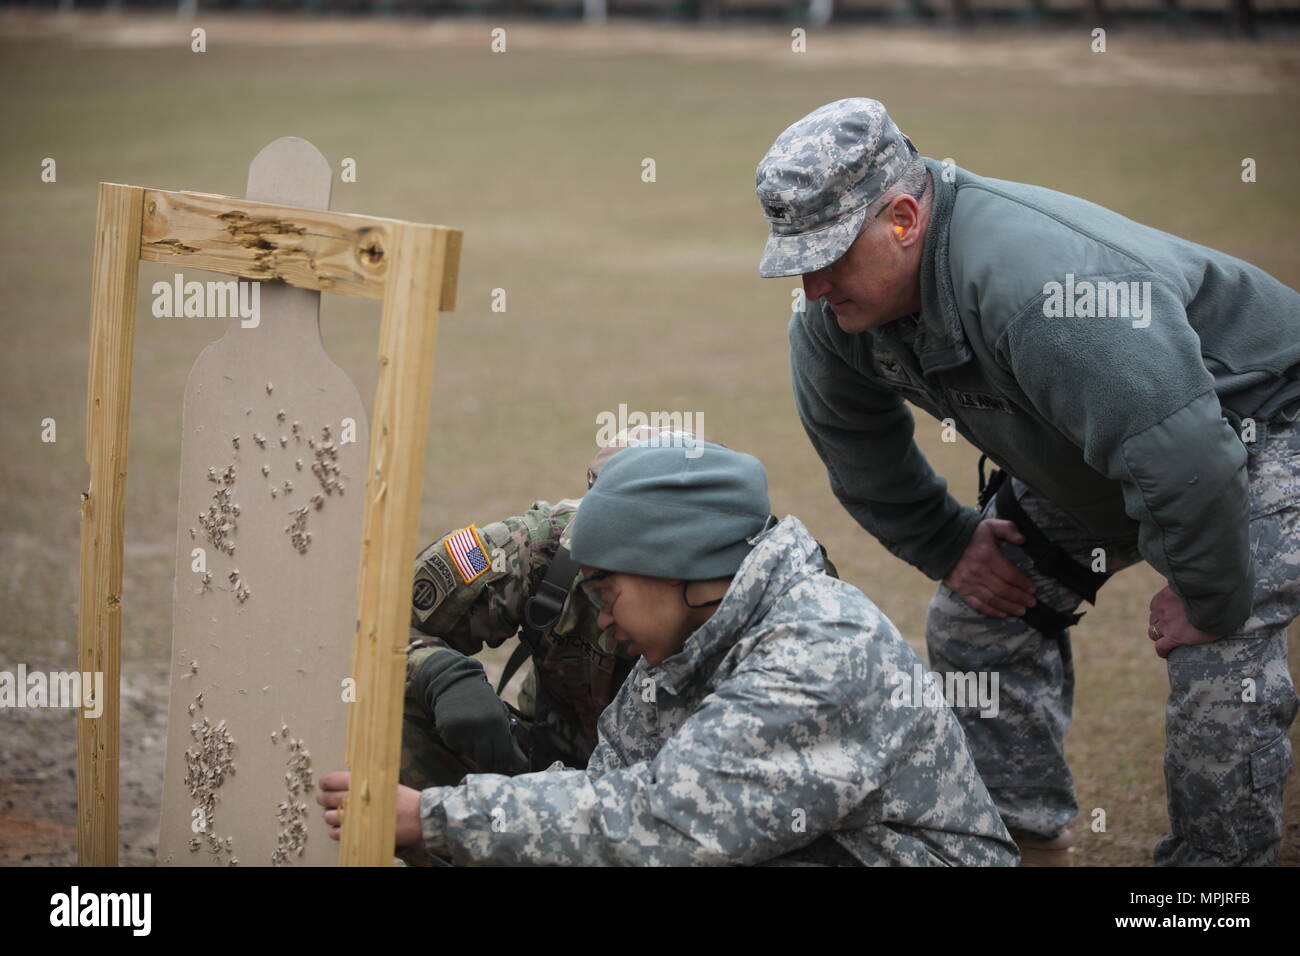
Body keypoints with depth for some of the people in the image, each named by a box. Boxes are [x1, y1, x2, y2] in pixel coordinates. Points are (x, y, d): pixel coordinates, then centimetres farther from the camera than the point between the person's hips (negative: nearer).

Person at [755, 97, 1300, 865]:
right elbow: (858, 452, 9)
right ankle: (1028, 840, 19)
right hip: (1083, 461, 8)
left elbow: (1183, 456, -43)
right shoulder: (835, 314, -14)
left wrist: (1209, 602, -30)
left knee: (1219, 661, -23)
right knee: (978, 621, 5)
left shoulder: (1038, 284, -43)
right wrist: (947, 546, 7)